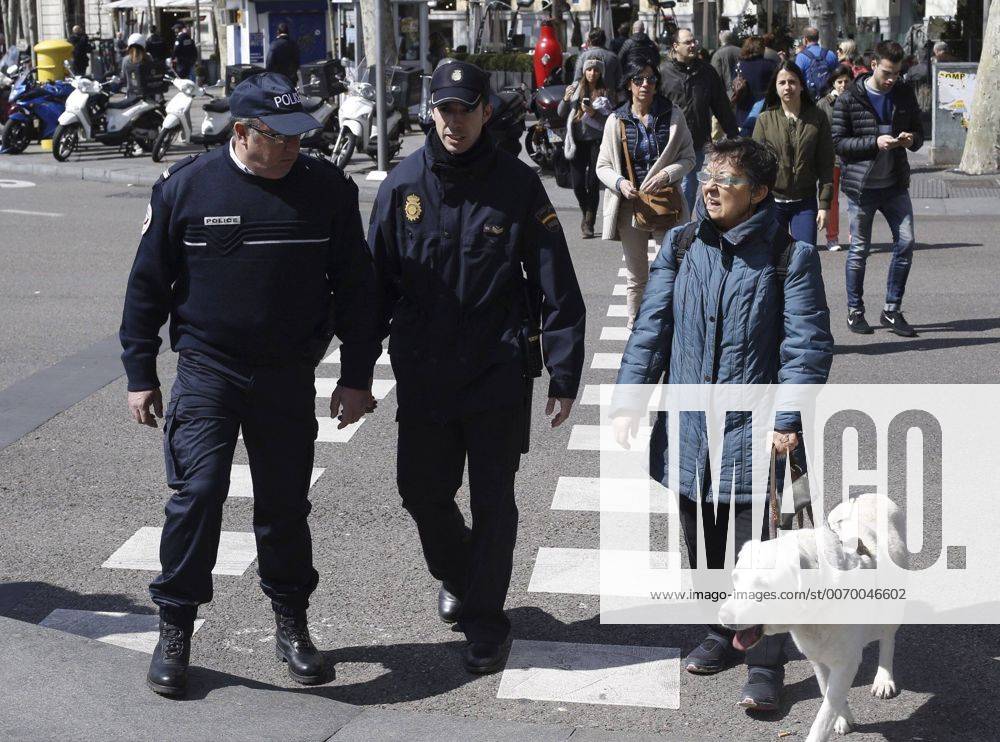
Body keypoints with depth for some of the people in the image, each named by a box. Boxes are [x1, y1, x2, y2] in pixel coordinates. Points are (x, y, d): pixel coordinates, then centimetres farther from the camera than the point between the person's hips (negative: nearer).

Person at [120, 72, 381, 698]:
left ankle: (292, 623, 26)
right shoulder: (186, 186, -4)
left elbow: (356, 288, 6)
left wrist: (356, 378, 3)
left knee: (286, 502, 8)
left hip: (289, 376, 2)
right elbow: (148, 285, 3)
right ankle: (175, 629, 3)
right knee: (199, 491, -12)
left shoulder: (327, 189, -1)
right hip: (207, 369, -1)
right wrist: (140, 376, 3)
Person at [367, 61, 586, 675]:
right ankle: (457, 576, 41)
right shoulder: (404, 184, 0)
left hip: (499, 373, -2)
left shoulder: (518, 184, -6)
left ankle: (485, 620, 21)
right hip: (422, 371, 3)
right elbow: (378, 279, 6)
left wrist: (564, 376, -6)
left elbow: (557, 286, -4)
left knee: (493, 502, 4)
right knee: (423, 491, 12)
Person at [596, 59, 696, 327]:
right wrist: (619, 182, -16)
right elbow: (603, 166, 4)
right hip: (630, 203, 0)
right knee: (636, 276, 9)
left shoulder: (673, 114, 0)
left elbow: (688, 157, 3)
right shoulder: (616, 121, 0)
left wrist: (668, 174, -16)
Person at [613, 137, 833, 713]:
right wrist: (628, 400, -1)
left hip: (753, 429, -5)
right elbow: (651, 327, 6)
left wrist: (788, 419, -17)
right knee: (703, 545, 15)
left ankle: (765, 666, 8)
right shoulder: (681, 245, 5)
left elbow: (808, 342, -9)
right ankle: (723, 633, 35)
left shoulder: (789, 254, -7)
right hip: (689, 424, 5)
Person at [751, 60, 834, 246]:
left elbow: (825, 164, 1)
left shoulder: (817, 118, 1)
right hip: (773, 201, 0)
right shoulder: (765, 120, 1)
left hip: (805, 203, 0)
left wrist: (824, 204, -4)